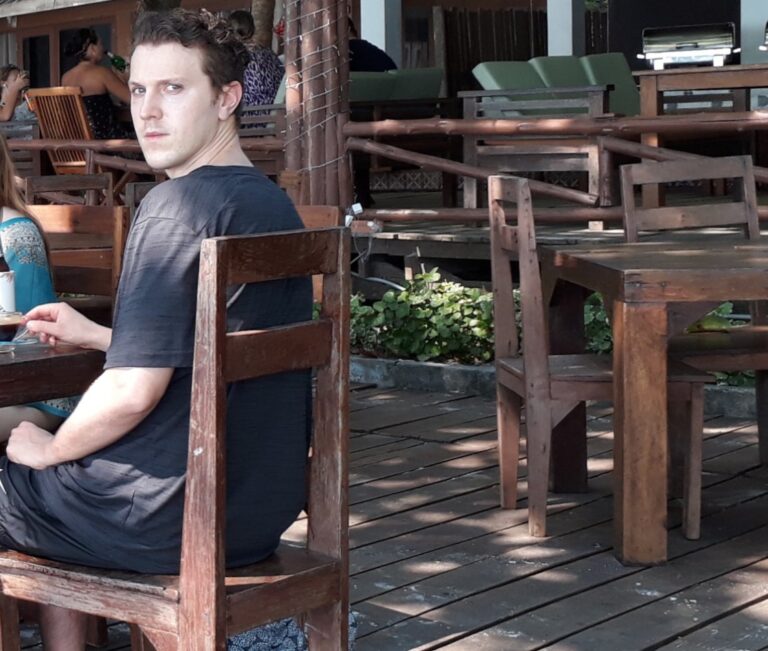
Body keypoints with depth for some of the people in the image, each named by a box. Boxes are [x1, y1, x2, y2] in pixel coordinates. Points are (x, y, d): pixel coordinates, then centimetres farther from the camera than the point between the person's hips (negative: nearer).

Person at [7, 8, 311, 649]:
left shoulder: (177, 205, -20)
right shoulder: (274, 204, 7)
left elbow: (133, 392, -24)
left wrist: (49, 449, -6)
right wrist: (94, 334, 20)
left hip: (167, 521, -9)